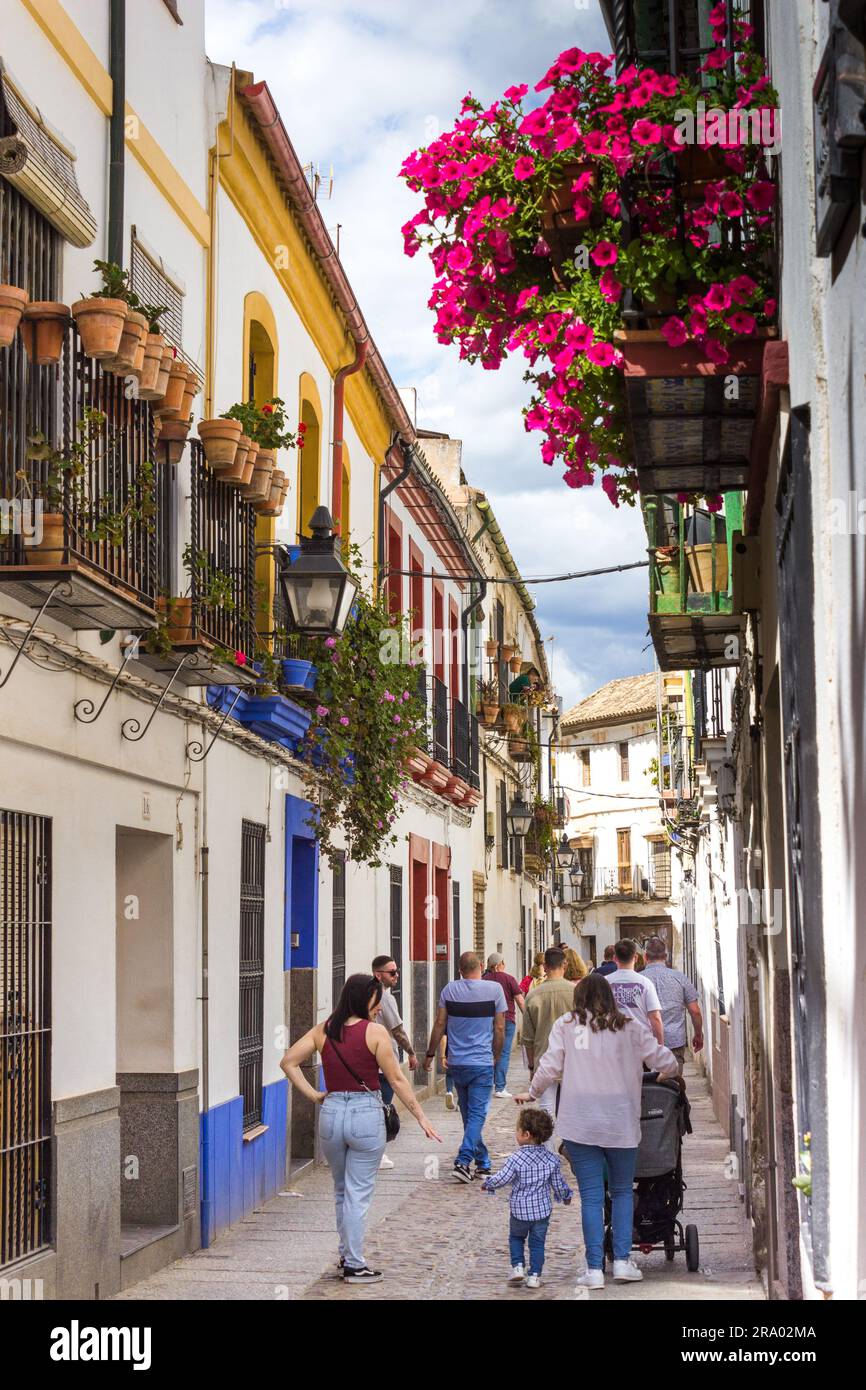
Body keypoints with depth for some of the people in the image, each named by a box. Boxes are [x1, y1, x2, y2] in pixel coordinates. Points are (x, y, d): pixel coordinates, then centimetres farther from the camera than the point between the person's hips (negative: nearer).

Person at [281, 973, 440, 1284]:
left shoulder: (323, 1030, 3)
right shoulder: (375, 1032, -10)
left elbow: (288, 1062, 3)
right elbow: (396, 1080, -8)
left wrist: (313, 1095, 4)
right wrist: (421, 1118, -2)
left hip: (331, 1112, 4)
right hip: (366, 1114, -4)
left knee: (342, 1191, 20)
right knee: (358, 1193, 2)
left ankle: (346, 1255, 28)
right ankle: (354, 1265, 6)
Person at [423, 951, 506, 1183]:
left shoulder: (449, 990, 0)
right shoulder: (494, 989, -6)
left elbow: (439, 1025, 2)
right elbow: (499, 1028, -2)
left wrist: (430, 1055, 12)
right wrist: (496, 1057, 12)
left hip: (457, 1063, 3)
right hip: (482, 1063, -3)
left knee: (469, 1114, 15)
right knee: (477, 1114, -2)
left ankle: (482, 1163, 23)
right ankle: (463, 1161, -16)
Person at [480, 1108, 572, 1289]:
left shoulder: (516, 1159, -18)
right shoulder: (552, 1160, -6)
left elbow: (501, 1179, -15)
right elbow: (558, 1184, 3)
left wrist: (487, 1184, 5)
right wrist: (566, 1196, 24)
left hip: (520, 1211, -2)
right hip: (542, 1210, 2)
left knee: (516, 1238, 21)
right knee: (537, 1243, 13)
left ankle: (518, 1266, 8)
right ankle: (534, 1275, 10)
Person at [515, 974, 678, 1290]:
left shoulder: (566, 1025, 2)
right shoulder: (630, 1027, 3)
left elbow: (550, 1066, 0)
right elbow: (665, 1061, 6)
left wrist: (532, 1093, 17)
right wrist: (670, 1074, 29)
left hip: (580, 1123, -1)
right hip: (621, 1123, 1)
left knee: (591, 1195, 2)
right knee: (622, 1190, 15)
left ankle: (594, 1268, -1)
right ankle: (622, 1260, 7)